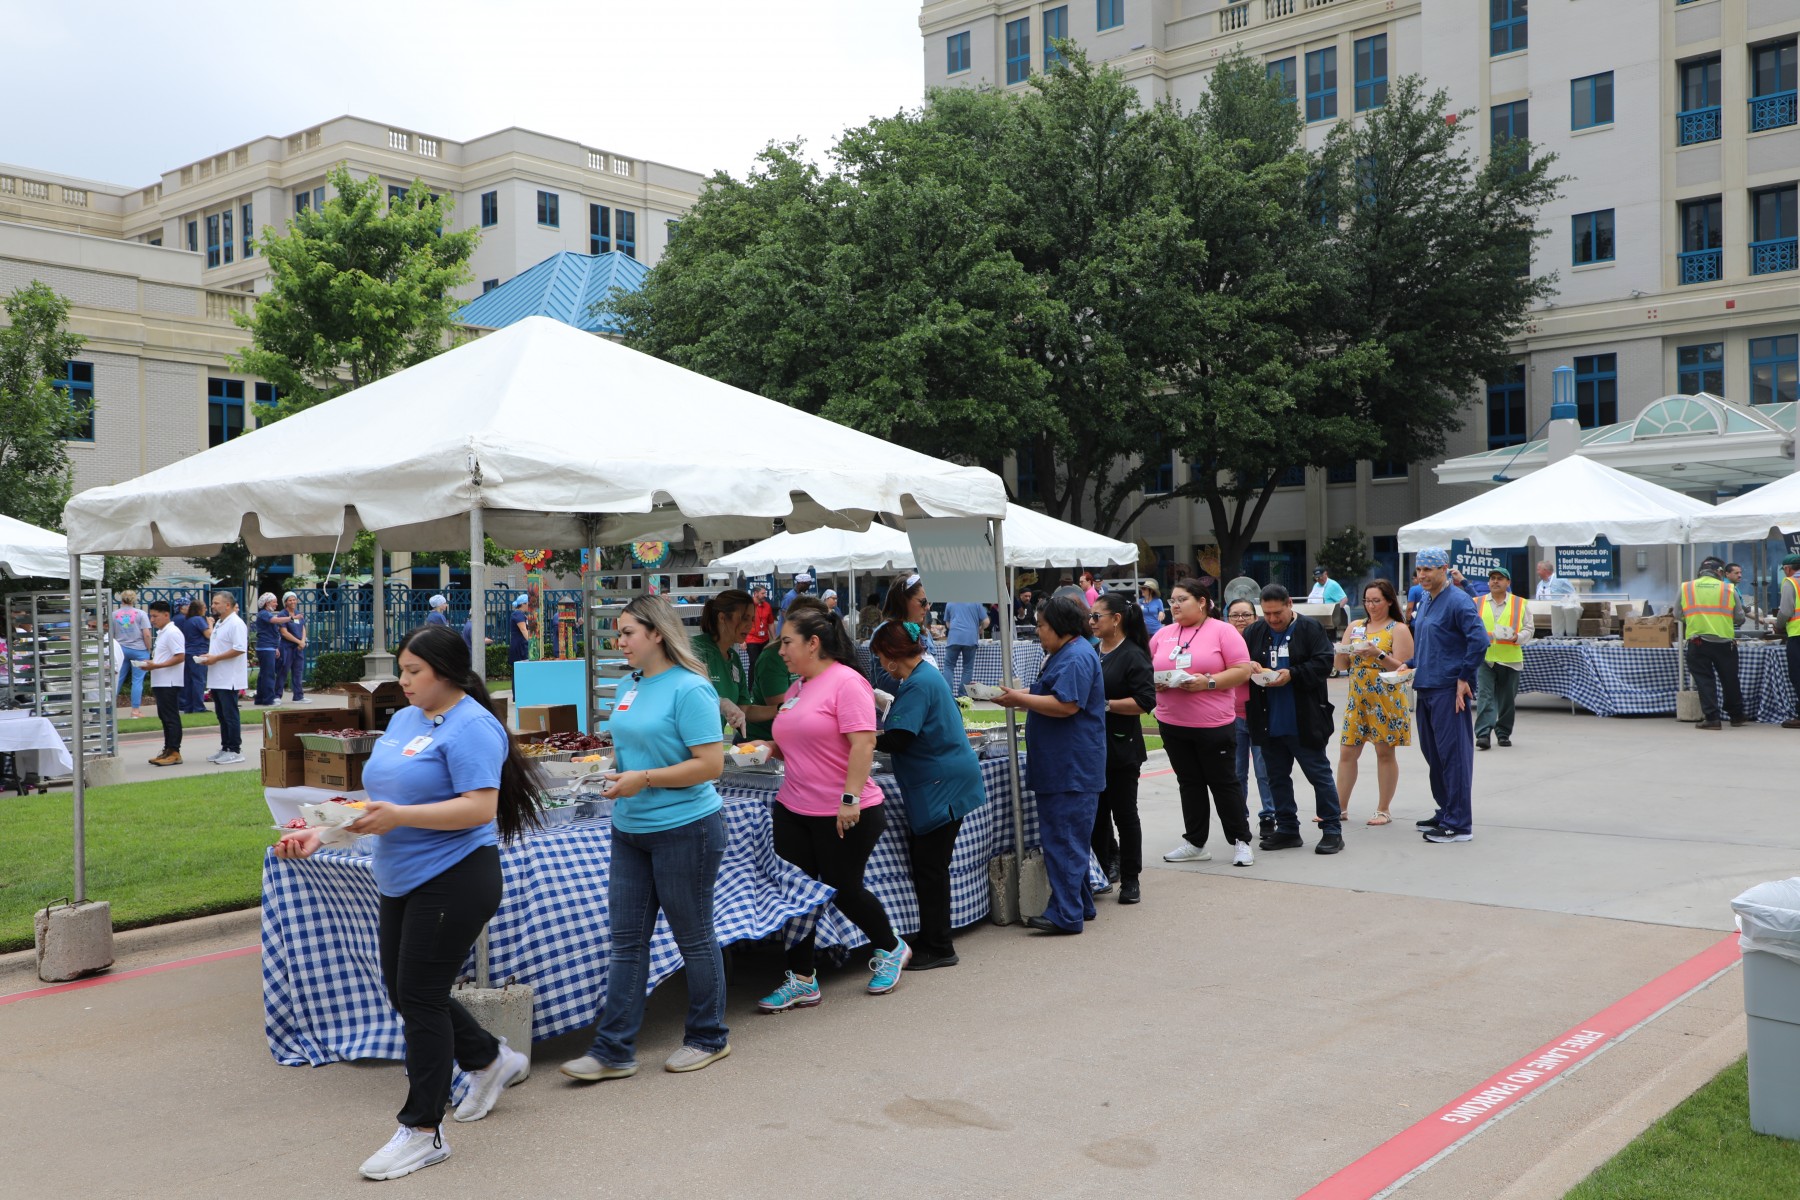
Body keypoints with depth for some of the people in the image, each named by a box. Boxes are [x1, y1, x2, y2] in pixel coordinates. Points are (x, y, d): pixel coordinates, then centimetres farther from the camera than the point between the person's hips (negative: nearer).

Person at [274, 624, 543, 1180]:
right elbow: (380, 800, 15)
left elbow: (481, 807, -24)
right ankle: (492, 1060, 36)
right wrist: (321, 831, 1)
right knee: (402, 991, 16)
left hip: (453, 879, -9)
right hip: (402, 880, 10)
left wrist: (400, 816, -28)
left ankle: (422, 1131, 10)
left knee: (420, 995, -4)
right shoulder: (402, 720, 13)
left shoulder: (471, 728, -15)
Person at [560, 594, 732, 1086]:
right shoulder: (633, 685, 9)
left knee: (694, 937, 7)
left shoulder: (690, 690, -17)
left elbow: (710, 764, -21)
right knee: (626, 940, 8)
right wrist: (620, 778, 2)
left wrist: (645, 779, -21)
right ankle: (613, 1051, 14)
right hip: (630, 831, 8)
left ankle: (708, 1037, 24)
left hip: (683, 829, -8)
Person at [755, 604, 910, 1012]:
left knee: (844, 890, 5)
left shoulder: (846, 683, -15)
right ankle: (801, 981, 15)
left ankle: (891, 949, 32)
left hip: (844, 814, -8)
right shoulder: (797, 688, 12)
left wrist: (850, 799, -26)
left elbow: (863, 742, -22)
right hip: (794, 809, 8)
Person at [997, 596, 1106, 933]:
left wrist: (1021, 698, -15)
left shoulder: (1077, 658, -16)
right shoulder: (1063, 654, 19)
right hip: (1059, 767, 11)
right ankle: (1080, 905, 24)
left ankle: (1066, 914, -5)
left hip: (1072, 769, -11)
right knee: (1068, 840, 16)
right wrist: (1022, 699, 10)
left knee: (1064, 842, -8)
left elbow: (1066, 705, -24)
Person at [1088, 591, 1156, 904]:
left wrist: (1105, 705, -22)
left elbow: (1145, 701, -19)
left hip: (1121, 748, -6)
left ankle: (1130, 879, 14)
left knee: (1124, 814, 4)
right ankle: (1107, 865, 29)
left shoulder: (1133, 656, -10)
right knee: (1096, 814, 10)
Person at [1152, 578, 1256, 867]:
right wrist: (1153, 682, -7)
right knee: (1189, 783, 12)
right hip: (1172, 724, 5)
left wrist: (1208, 682, -21)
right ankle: (1195, 843, 21)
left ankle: (1241, 841, 15)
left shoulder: (1223, 631, -5)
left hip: (1214, 724, -5)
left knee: (1224, 783, 3)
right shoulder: (1162, 634, 9)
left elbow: (1242, 670, -10)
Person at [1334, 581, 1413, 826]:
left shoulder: (1399, 630, -2)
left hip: (1387, 700, -5)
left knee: (1385, 753, 2)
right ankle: (1340, 807, 11)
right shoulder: (1355, 627, 13)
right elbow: (1341, 663, 12)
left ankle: (1383, 810, 11)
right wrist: (1344, 652, -10)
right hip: (1357, 698, 5)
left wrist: (1379, 654, -24)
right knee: (1347, 752, 3)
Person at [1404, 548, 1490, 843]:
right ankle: (1446, 812, 27)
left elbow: (1479, 641, -21)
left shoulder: (1458, 601, -12)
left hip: (1449, 690, -9)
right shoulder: (1426, 603, 16)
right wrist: (1408, 665, 12)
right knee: (1433, 753, 15)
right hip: (1426, 687, 9)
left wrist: (1464, 678, -18)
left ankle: (1459, 824, -1)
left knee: (1453, 755, -5)